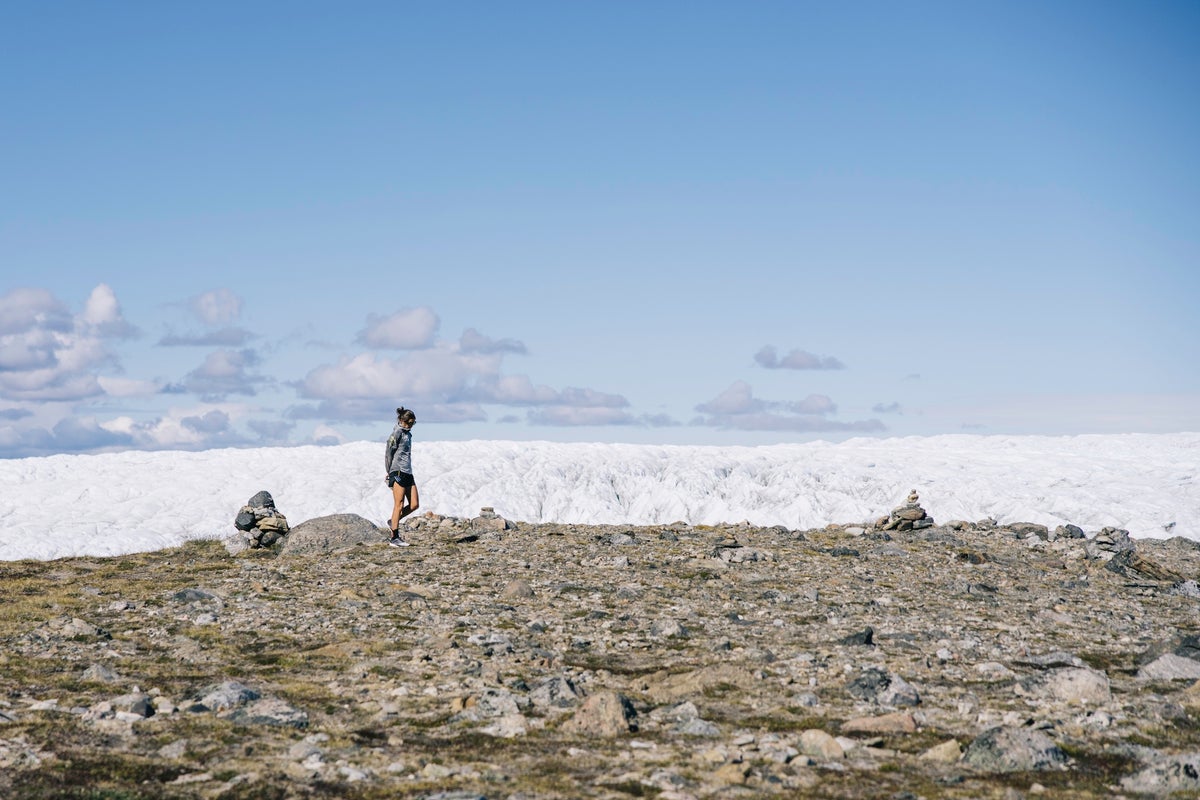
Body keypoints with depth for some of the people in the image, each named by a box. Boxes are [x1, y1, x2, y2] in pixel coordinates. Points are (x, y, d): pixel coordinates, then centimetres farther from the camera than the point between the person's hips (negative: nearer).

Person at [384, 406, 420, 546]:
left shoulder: (407, 434, 17)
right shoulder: (397, 433, -8)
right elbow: (389, 453, -10)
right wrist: (391, 474, -11)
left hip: (408, 473, 8)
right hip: (398, 472, -8)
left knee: (414, 505, 4)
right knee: (399, 505, -5)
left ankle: (393, 522, 21)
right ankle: (394, 538, 0)